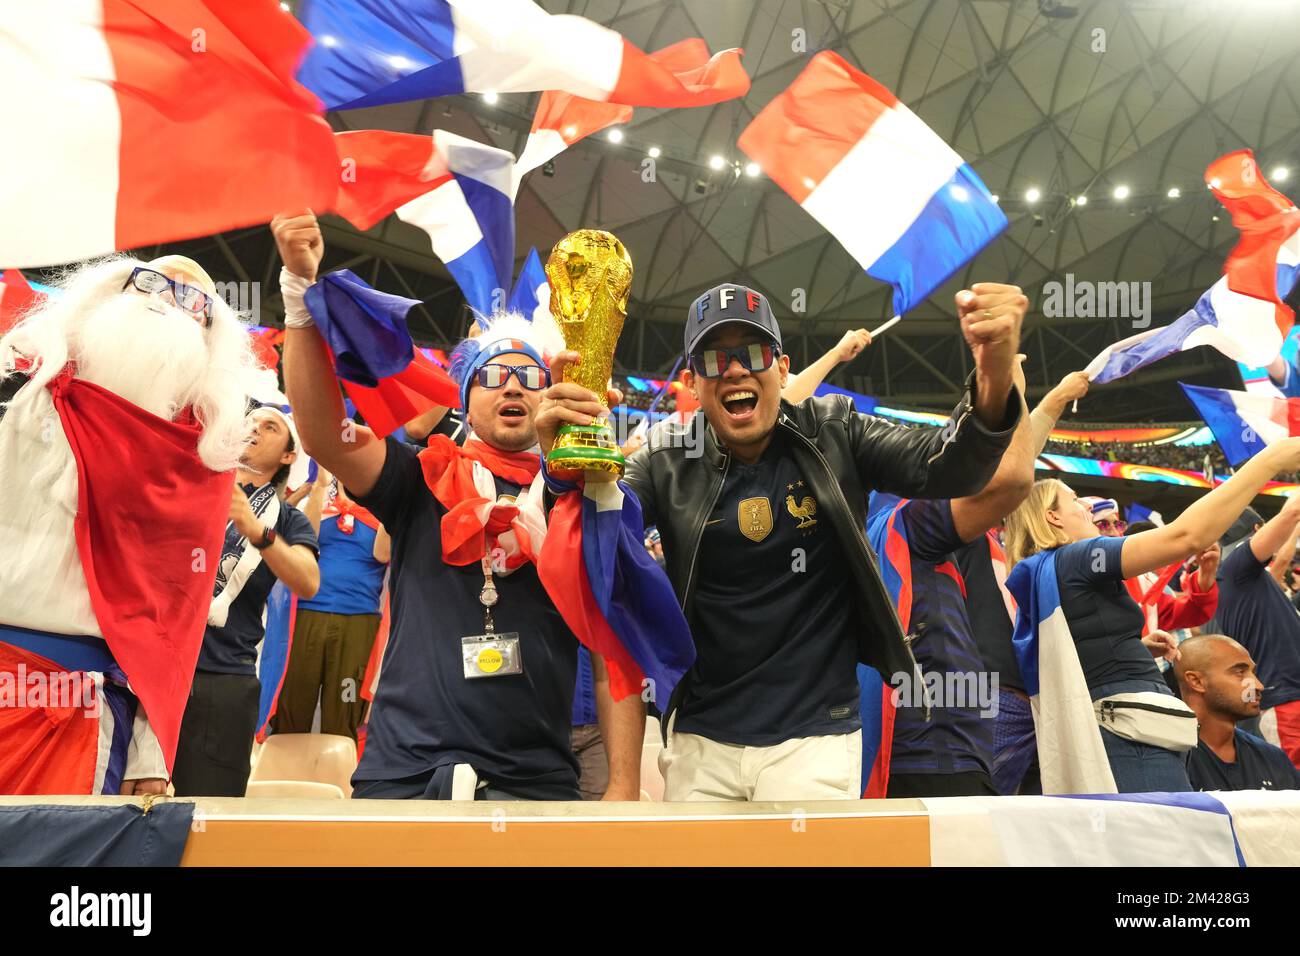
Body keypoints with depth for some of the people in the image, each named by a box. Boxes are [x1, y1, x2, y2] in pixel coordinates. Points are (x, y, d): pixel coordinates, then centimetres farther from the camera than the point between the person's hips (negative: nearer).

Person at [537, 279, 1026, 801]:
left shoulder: (833, 435, -3)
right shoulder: (668, 461, -3)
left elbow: (944, 467, -15)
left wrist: (993, 388, -37)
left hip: (815, 737, -1)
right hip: (700, 739, 1)